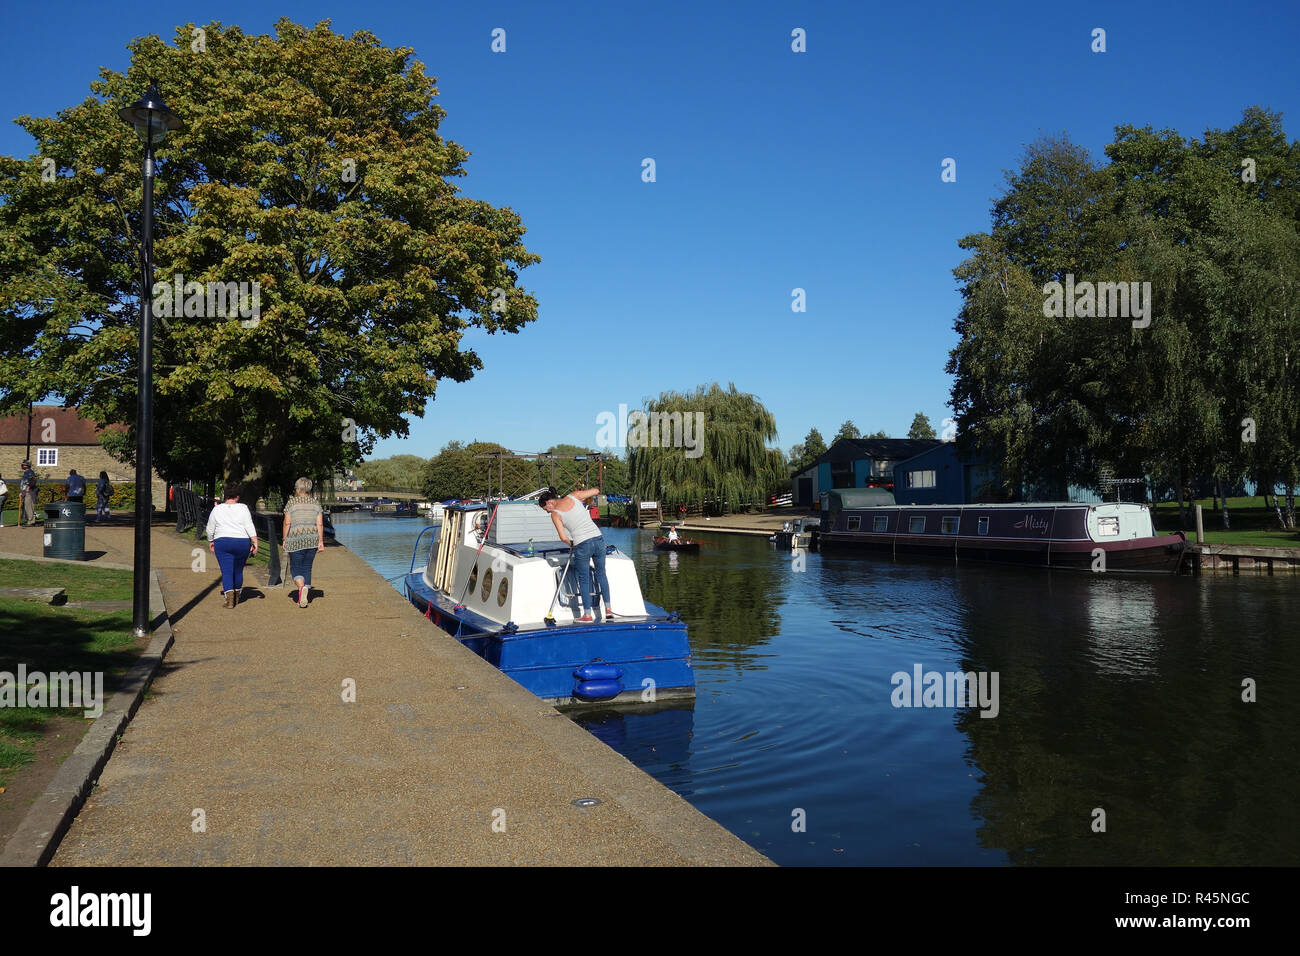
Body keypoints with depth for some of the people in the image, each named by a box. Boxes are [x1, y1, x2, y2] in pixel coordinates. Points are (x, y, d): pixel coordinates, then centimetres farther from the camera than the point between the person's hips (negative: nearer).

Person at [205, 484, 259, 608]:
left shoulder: (217, 509, 3)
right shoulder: (243, 508, -1)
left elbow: (210, 529, 10)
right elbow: (249, 526, -9)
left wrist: (210, 542, 24)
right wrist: (255, 542, -10)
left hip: (222, 543, -1)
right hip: (242, 543, 1)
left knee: (226, 572, -2)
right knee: (238, 570, 17)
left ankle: (229, 599, -19)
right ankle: (236, 598, 29)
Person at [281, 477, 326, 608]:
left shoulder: (291, 502, -2)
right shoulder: (316, 503, 6)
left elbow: (287, 523, -5)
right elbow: (320, 524, 0)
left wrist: (284, 540, 3)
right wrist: (321, 541, 2)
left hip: (296, 540, -3)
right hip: (312, 540, 3)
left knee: (295, 568, 5)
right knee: (307, 568, 12)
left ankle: (301, 587, -24)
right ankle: (303, 599, 11)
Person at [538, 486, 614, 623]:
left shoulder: (555, 514, -2)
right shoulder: (573, 496, 6)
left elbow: (563, 537, -8)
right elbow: (596, 491, 14)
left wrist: (571, 544, 13)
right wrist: (583, 494, 31)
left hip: (582, 545, -4)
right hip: (598, 539, 4)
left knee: (584, 579, 12)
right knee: (601, 574, 20)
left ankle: (587, 614, 15)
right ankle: (608, 608, 21)